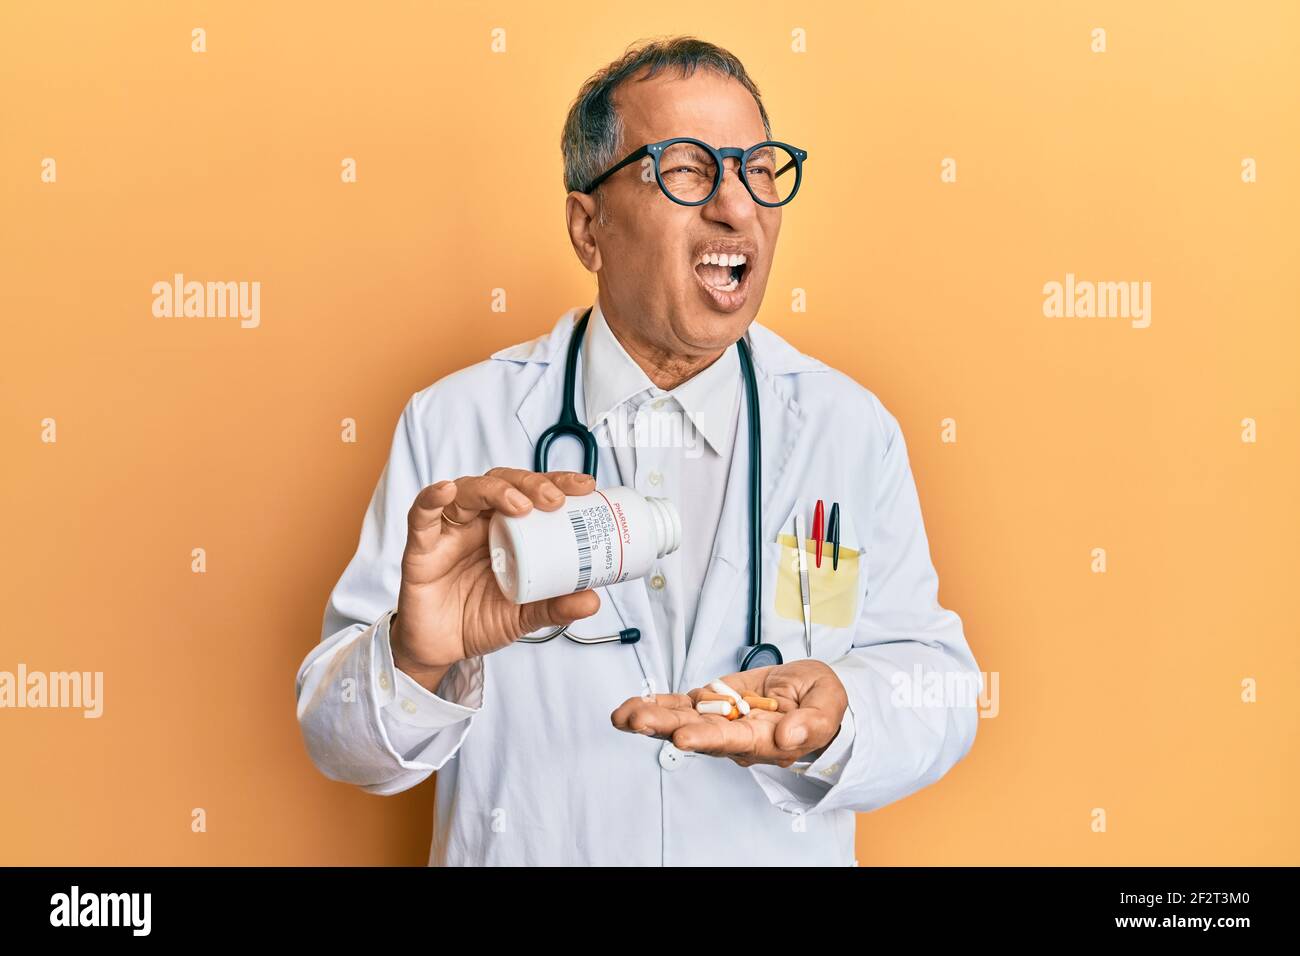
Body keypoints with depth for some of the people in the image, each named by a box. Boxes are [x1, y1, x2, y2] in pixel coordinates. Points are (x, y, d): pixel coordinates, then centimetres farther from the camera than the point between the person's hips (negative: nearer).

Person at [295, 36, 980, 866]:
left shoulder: (852, 429, -3)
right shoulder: (452, 422, -8)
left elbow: (936, 690, -4)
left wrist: (835, 724, -24)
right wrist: (417, 660, -28)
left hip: (783, 848, 1)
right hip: (515, 848, -1)